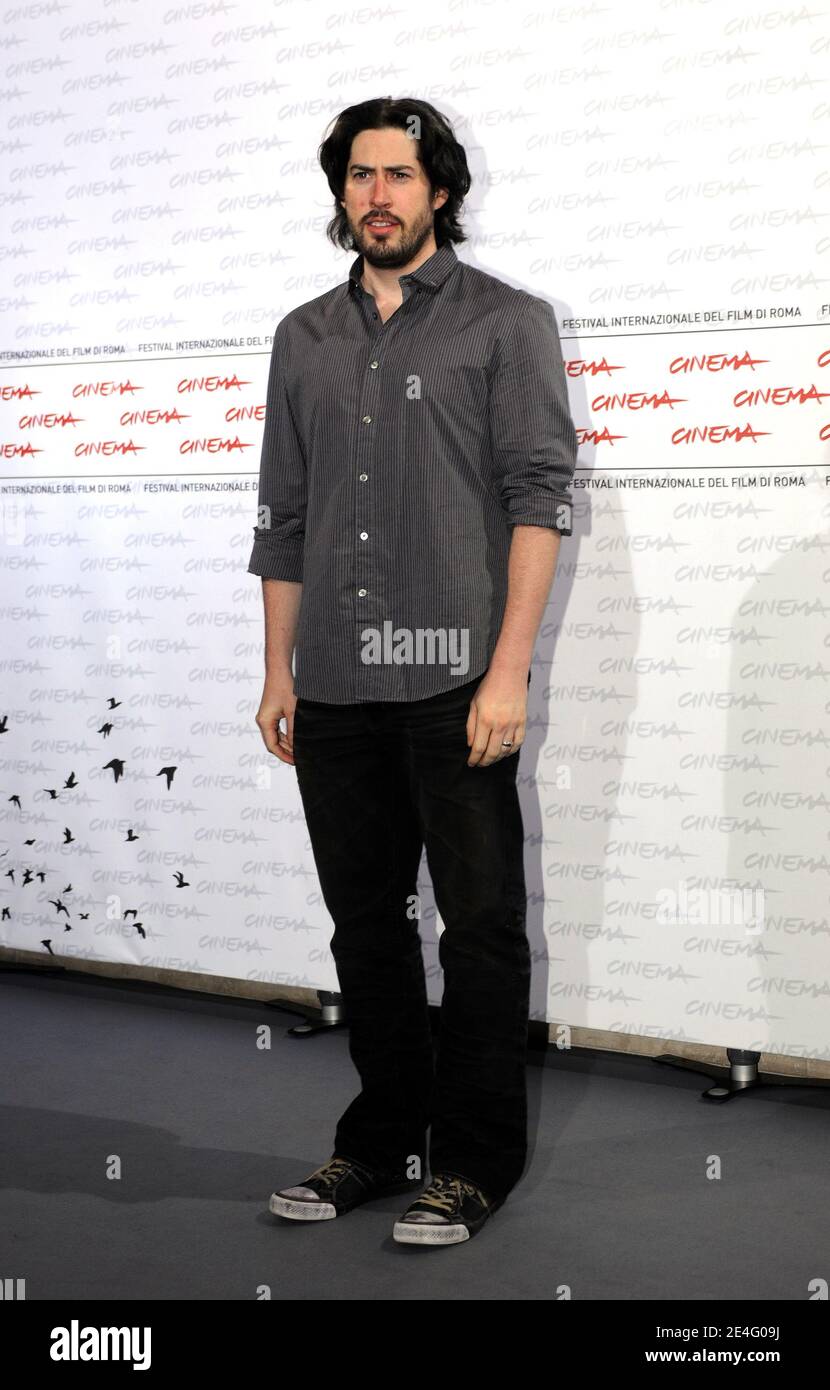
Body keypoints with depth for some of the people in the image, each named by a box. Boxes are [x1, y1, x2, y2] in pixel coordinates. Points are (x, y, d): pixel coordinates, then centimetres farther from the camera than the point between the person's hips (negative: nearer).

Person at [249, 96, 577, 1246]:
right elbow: (284, 516, 17)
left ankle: (475, 1159, 16)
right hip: (336, 689, 5)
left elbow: (538, 498, -6)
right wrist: (280, 670, 12)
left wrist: (508, 673, -14)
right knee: (365, 924, 12)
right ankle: (383, 1139, 27)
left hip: (453, 680, -4)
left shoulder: (507, 322, 2)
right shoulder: (305, 338, 16)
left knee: (480, 923, 2)